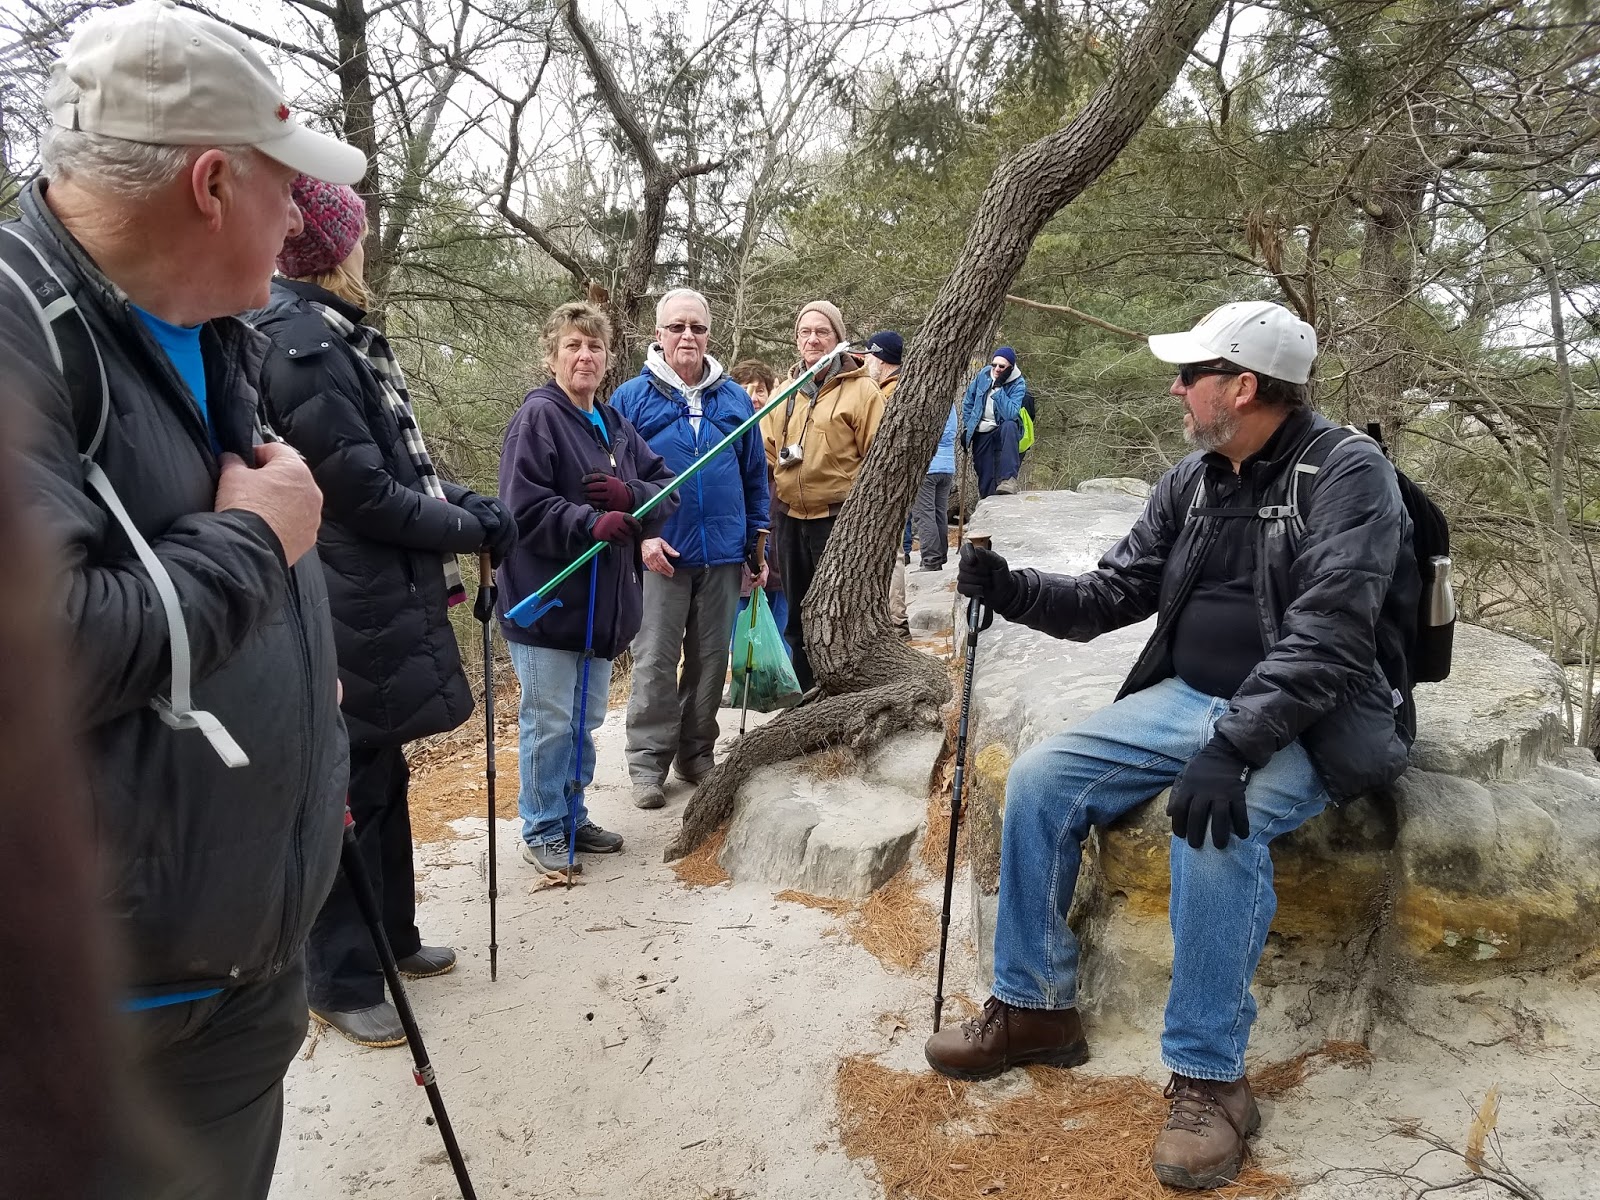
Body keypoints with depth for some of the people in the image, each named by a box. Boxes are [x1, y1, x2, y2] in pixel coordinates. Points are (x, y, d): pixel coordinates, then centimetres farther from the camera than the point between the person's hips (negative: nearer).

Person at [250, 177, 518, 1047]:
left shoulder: (340, 337, 14)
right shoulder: (300, 342, -18)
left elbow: (402, 464, 17)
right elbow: (365, 492, -20)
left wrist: (471, 506, 5)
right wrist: (473, 531, -9)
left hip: (384, 601, 10)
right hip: (346, 614, -10)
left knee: (382, 772, 20)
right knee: (349, 788, 3)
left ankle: (390, 936, 37)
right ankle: (342, 982, 19)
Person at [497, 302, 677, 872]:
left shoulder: (614, 425, 12)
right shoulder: (537, 418, -10)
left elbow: (667, 487, 9)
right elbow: (523, 509, -18)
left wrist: (629, 497, -12)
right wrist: (591, 524, -28)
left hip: (602, 603, 7)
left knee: (585, 720, 17)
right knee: (549, 722, 2)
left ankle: (572, 816, 33)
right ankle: (542, 830, 18)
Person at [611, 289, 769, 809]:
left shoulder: (734, 398, 6)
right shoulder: (632, 398, -2)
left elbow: (755, 476, 11)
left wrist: (758, 546, 8)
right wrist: (640, 534, -13)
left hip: (723, 553, 3)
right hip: (662, 555, -3)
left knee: (711, 658, 12)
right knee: (655, 660, 2)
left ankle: (697, 751, 26)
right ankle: (648, 761, 13)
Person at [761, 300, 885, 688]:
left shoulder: (861, 390, -6)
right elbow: (768, 452, 17)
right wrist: (776, 492, 7)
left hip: (839, 519, -6)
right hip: (790, 518, 6)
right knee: (798, 617, 15)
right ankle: (809, 697, 29)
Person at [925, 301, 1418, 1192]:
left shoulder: (1348, 473, -14)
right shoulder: (1191, 481, 7)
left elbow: (1326, 634, -25)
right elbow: (1116, 594, 10)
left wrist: (1233, 745, -36)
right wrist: (1015, 592, -6)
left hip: (1311, 721, -7)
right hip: (1188, 699, 7)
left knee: (1215, 823, -35)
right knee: (1041, 777, -7)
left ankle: (1209, 1078, -16)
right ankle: (1034, 1008, 7)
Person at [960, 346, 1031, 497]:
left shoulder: (1018, 384, -14)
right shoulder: (984, 374, -3)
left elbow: (1010, 414, -30)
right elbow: (968, 401, 12)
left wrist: (999, 388, -31)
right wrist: (967, 427, 8)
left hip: (1004, 430, -4)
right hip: (981, 434, 4)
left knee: (1010, 426, -38)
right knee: (985, 476, -3)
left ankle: (1008, 479, -43)